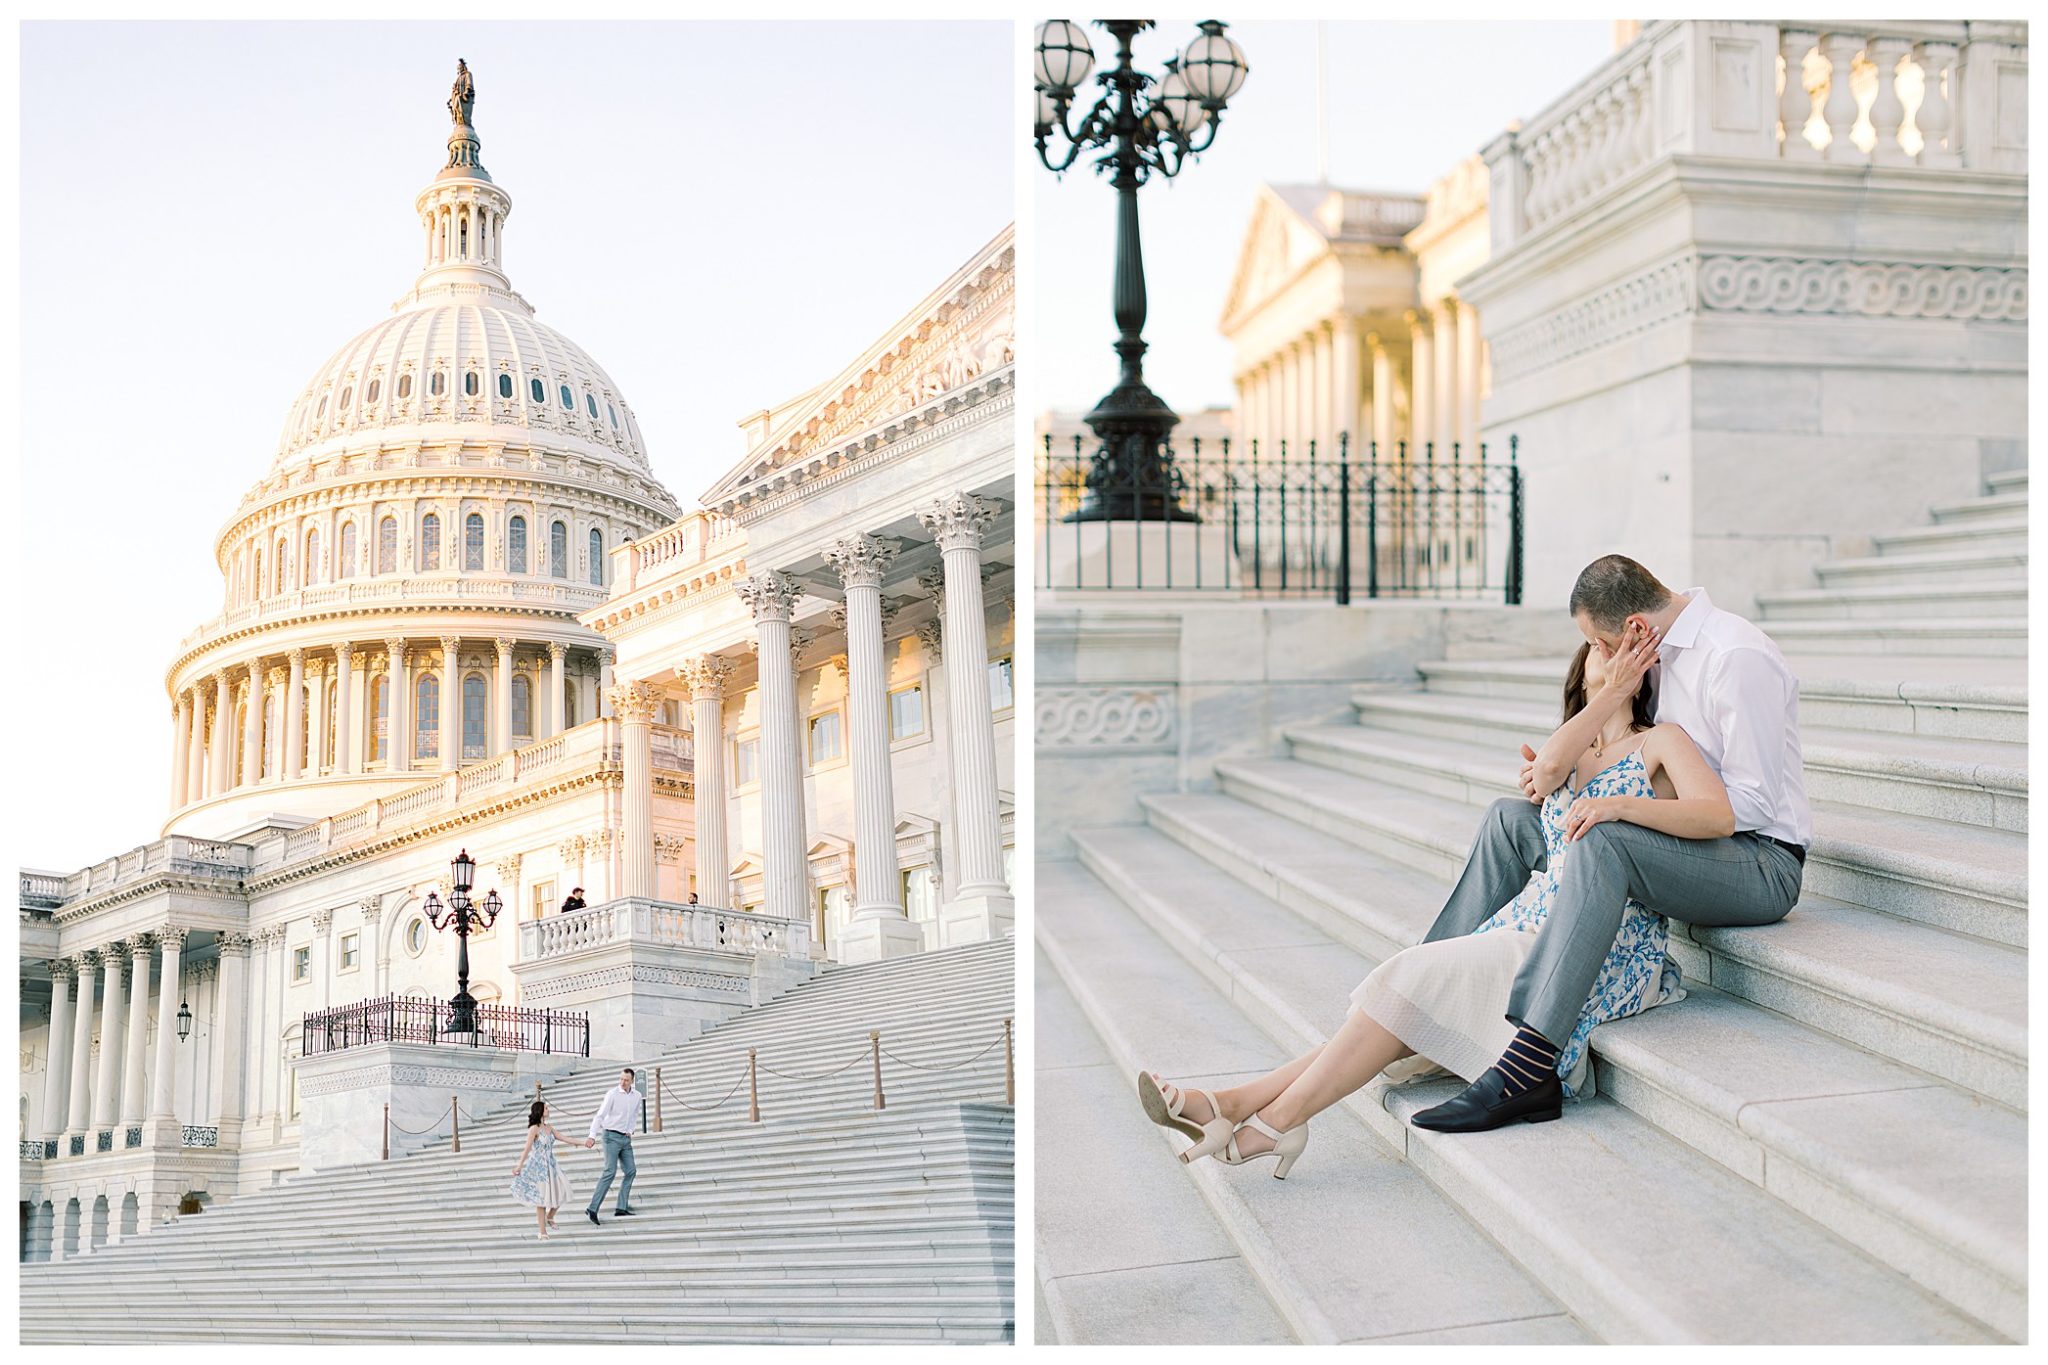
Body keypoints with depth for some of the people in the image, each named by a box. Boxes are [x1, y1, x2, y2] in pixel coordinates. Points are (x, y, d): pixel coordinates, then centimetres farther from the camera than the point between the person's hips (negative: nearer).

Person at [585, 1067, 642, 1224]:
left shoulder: (637, 1096, 6)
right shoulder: (612, 1094, -12)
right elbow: (600, 1115, -17)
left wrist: (630, 1131, 5)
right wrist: (592, 1136, -28)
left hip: (626, 1139, 7)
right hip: (612, 1136, -7)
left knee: (630, 1171, 1)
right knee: (610, 1172, -15)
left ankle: (621, 1209, 5)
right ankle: (593, 1208, -16)